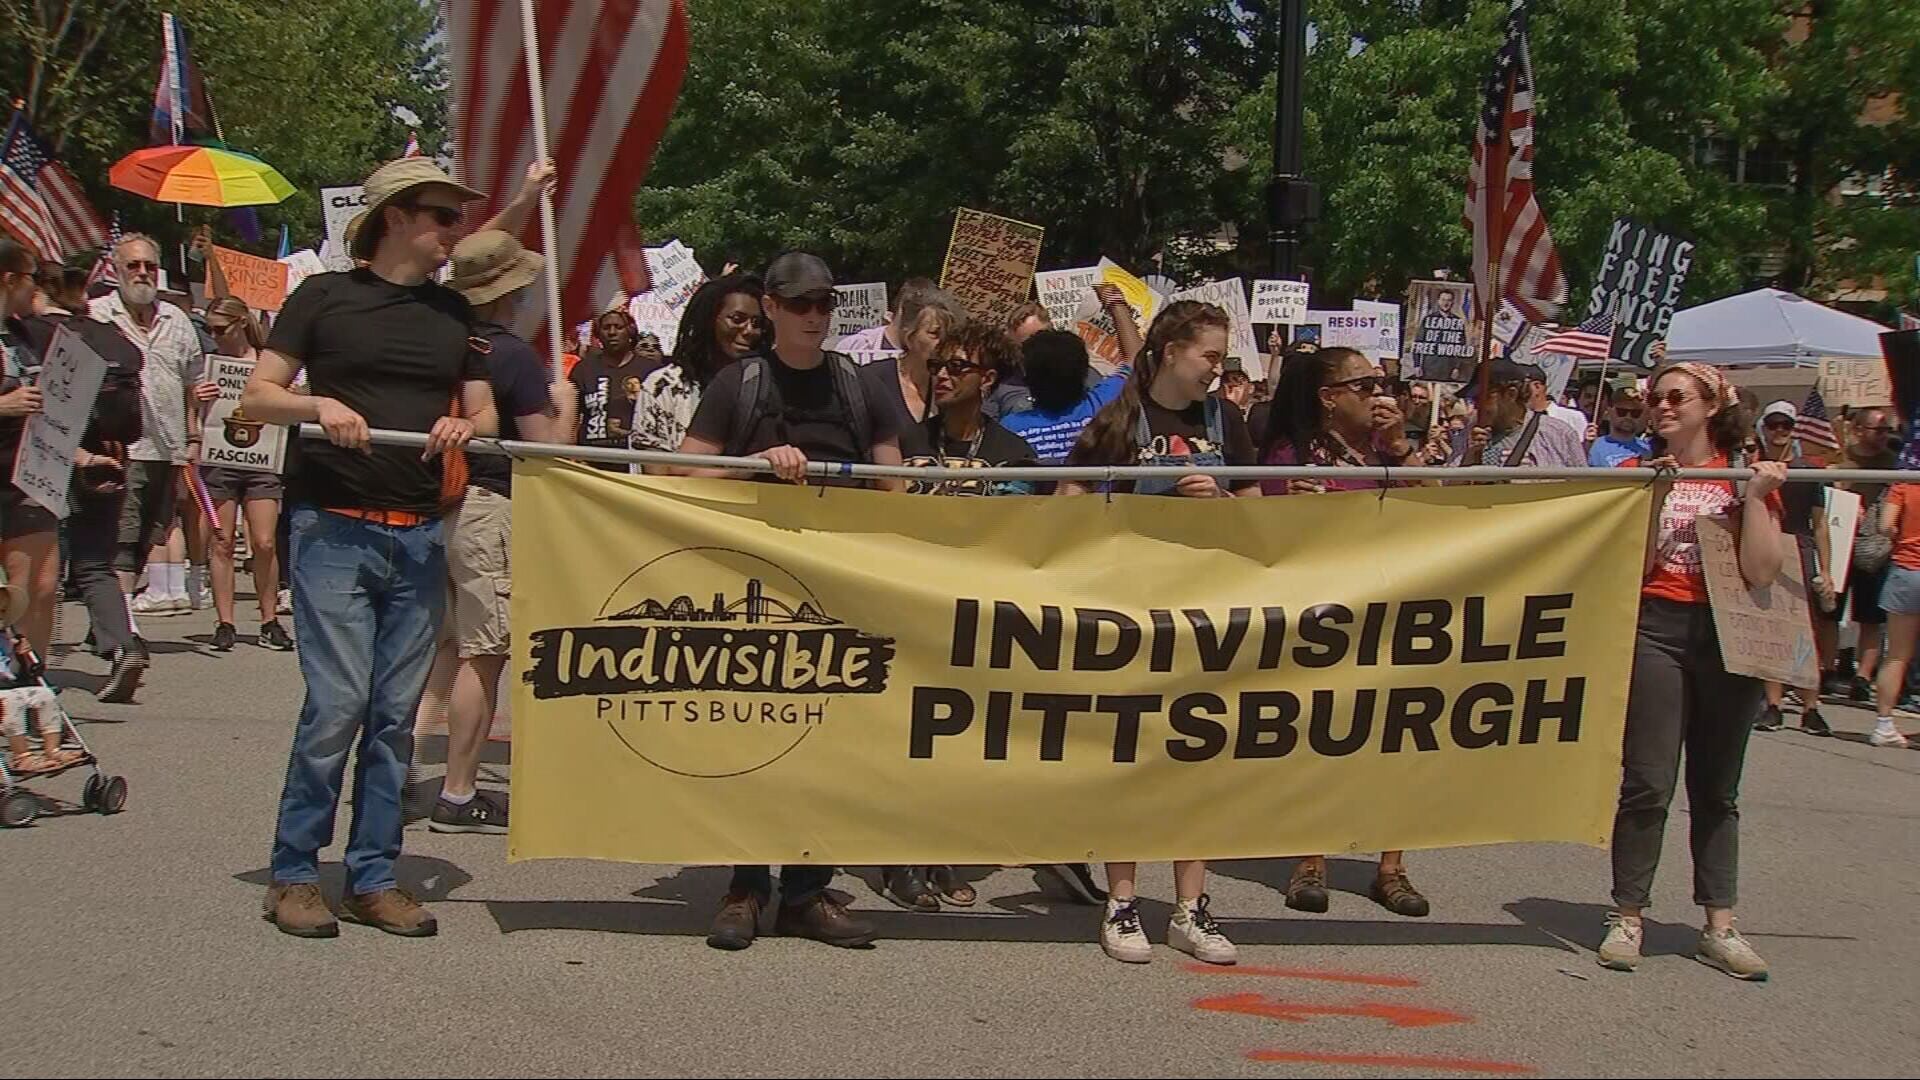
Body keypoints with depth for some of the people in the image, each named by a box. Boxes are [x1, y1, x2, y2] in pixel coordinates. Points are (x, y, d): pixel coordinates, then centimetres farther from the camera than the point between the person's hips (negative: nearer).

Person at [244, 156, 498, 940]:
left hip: (419, 535, 4)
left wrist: (465, 427, -6)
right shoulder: (324, 297, 4)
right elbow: (257, 397, 1)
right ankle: (293, 874, 3)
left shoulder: (454, 314, 16)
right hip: (335, 527, -4)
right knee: (338, 701, -10)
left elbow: (486, 414, 17)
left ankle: (373, 877, 13)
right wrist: (319, 405, -18)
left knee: (396, 713, 5)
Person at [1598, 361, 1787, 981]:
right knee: (1648, 783, -5)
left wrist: (1755, 497, -11)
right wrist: (1655, 496, -13)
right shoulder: (1640, 472, 7)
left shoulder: (1748, 477, 7)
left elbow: (1761, 571, -4)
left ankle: (1719, 927, 13)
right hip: (1656, 631, -1)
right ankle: (1627, 918, 1)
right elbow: (1638, 565, -3)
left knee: (1717, 789, 8)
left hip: (1728, 636, 1)